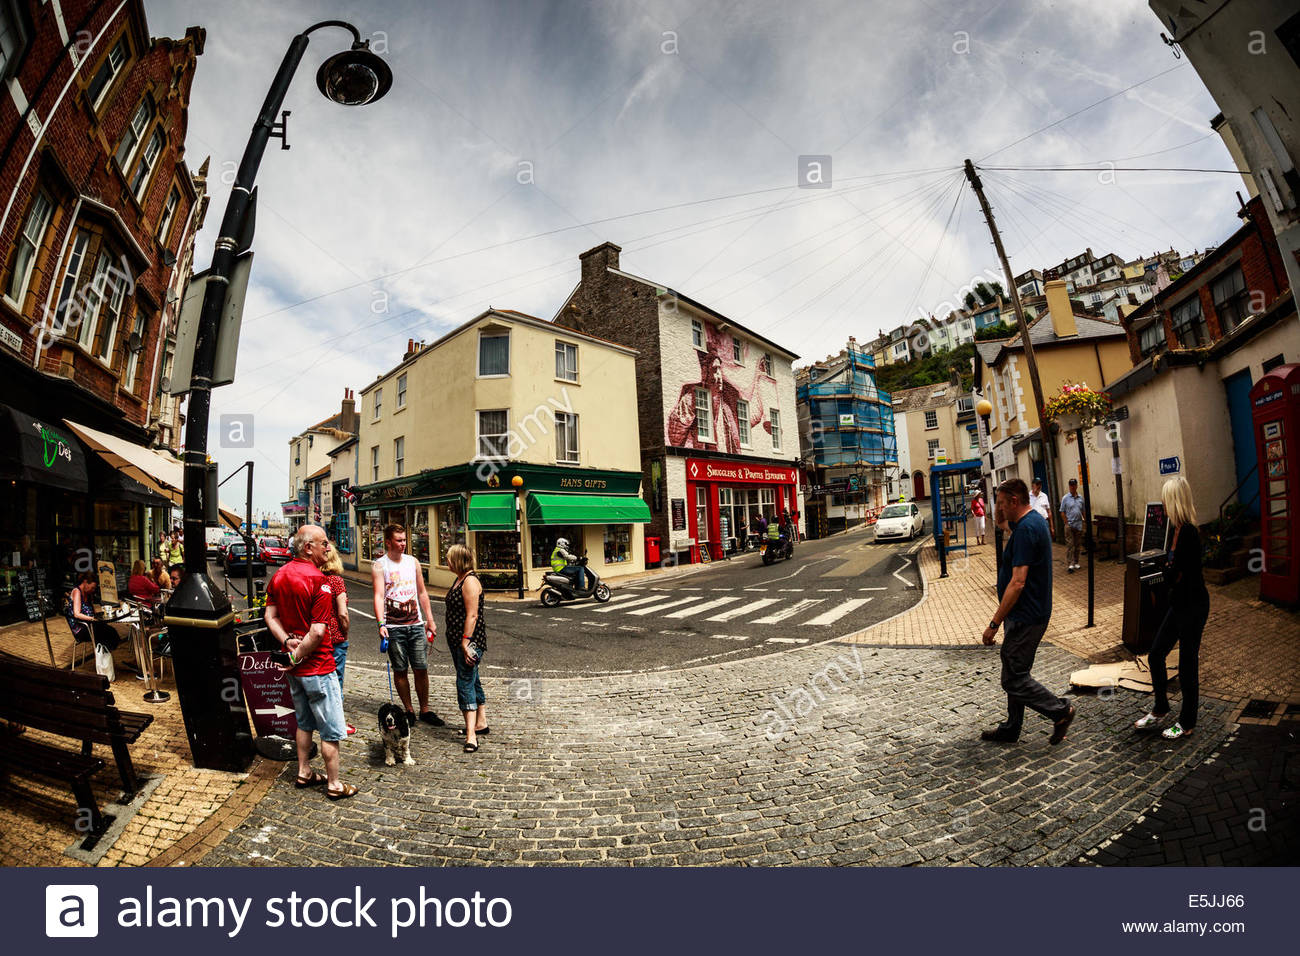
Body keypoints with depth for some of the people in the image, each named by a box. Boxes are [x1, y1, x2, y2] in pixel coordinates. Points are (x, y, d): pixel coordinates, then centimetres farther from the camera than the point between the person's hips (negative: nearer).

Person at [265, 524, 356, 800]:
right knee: (331, 729, 6)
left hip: (294, 668, 8)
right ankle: (334, 784, 17)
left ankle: (304, 773, 38)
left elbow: (270, 617, 6)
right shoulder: (318, 581, -22)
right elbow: (317, 631, -26)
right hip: (317, 666, -8)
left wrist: (287, 642, -5)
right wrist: (298, 656, -12)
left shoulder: (279, 575, 3)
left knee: (304, 722, 25)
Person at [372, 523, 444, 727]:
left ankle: (425, 710, 16)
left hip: (416, 624, 3)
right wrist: (381, 623, -26)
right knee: (400, 671, 5)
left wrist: (430, 620, 13)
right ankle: (409, 711, 19)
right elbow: (378, 596, -14)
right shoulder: (379, 566, -3)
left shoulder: (413, 562, 10)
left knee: (421, 669, 4)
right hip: (394, 627, -3)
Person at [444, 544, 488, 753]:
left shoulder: (470, 581, -17)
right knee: (471, 680, 17)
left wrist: (466, 641, -23)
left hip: (470, 639, -10)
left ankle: (471, 735, -12)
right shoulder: (459, 579, 15)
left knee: (465, 683, -12)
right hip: (457, 639, 10)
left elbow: (472, 615, -22)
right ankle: (481, 722, 29)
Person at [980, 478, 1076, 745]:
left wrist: (994, 623, -23)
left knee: (1014, 679, 0)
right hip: (1028, 615, 11)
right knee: (1015, 674, 18)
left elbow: (1017, 583, -26)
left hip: (1026, 618, -11)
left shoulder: (1026, 529, -23)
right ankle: (1011, 729, 28)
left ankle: (1060, 712, 15)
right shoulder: (1035, 521, 9)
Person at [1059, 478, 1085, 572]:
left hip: (1079, 525, 4)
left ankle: (1075, 562, 21)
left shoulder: (1080, 498, 8)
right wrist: (1067, 523, -7)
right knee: (1069, 544, -7)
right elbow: (1062, 512, -2)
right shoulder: (1065, 498, -3)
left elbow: (1083, 511, 14)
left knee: (1077, 545, 11)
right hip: (1069, 525, -4)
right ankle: (1070, 564, -10)